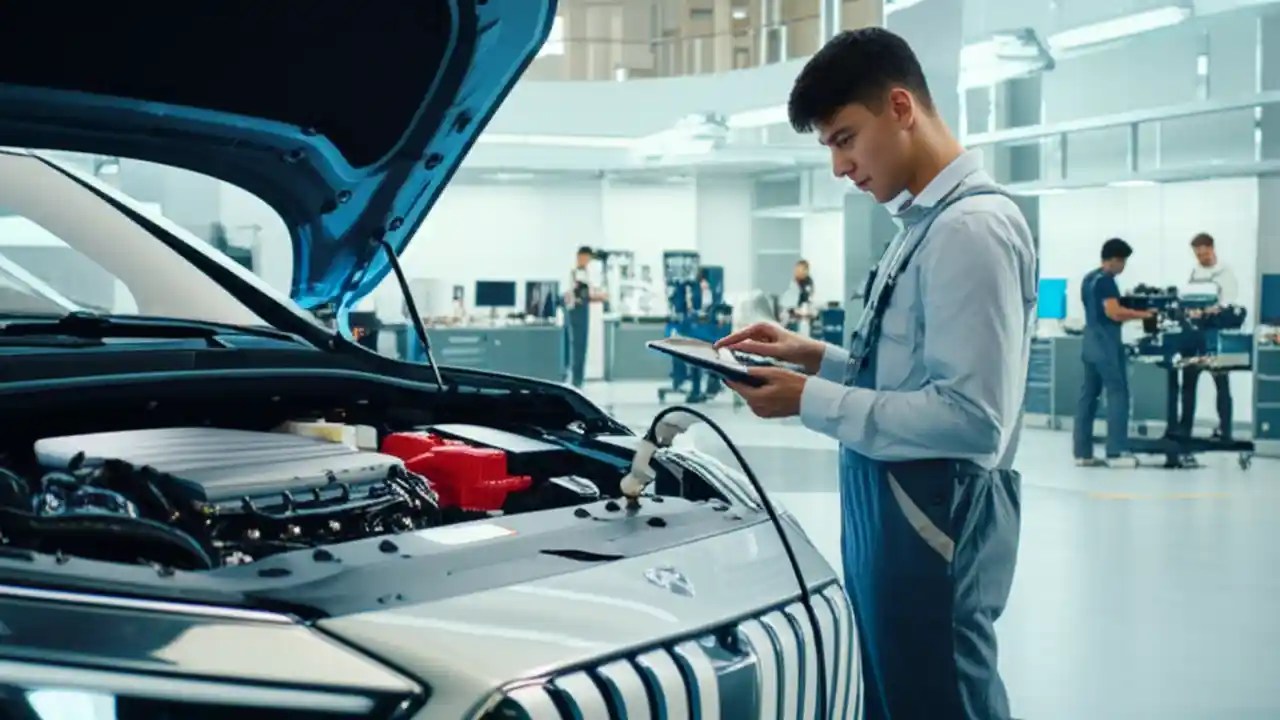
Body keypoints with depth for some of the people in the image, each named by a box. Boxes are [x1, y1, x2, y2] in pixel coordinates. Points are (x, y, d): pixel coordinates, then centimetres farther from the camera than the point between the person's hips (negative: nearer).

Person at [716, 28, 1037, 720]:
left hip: (932, 515, -10)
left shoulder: (971, 228, -18)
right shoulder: (925, 222, 13)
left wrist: (812, 401, -20)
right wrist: (821, 358, 7)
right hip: (890, 506, 10)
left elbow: (972, 415, -24)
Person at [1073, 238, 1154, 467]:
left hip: (1090, 344, 10)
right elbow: (1114, 313, -23)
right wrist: (1142, 314, -15)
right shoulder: (1105, 280, -13)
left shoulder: (1088, 278, 16)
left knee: (1088, 396, 7)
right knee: (1117, 394, -6)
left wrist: (1131, 312, 21)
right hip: (1106, 345, -10)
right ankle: (1116, 453, -9)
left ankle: (1083, 453, 6)